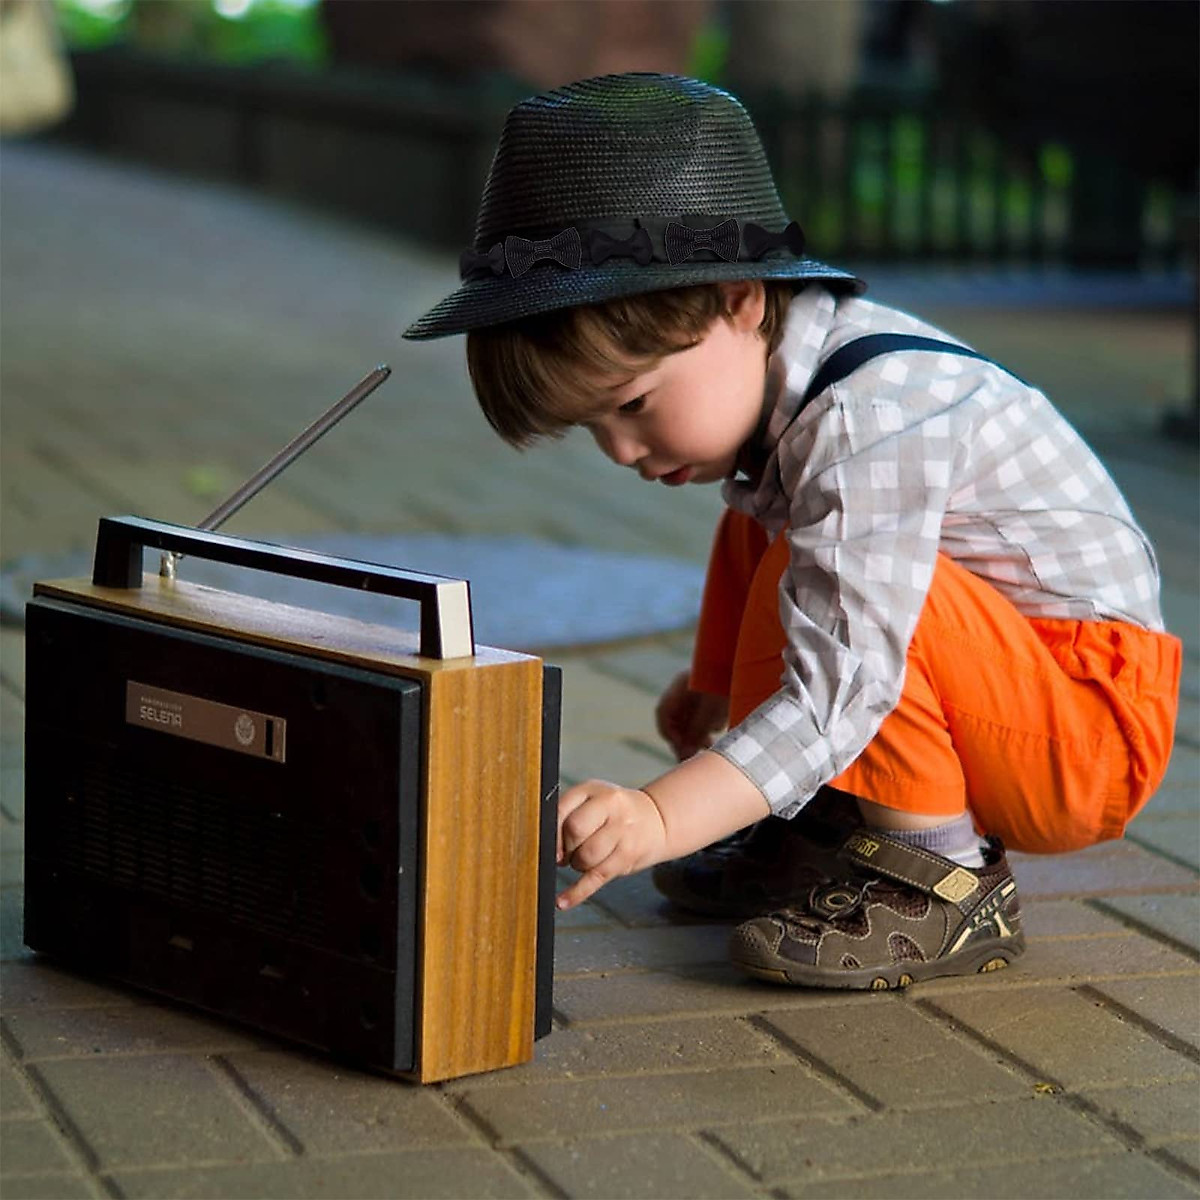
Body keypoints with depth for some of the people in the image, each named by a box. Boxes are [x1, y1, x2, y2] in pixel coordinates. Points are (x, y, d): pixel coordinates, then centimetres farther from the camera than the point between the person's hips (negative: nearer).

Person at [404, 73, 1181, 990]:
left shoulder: (868, 420, -28)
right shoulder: (772, 379, 0)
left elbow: (838, 692, -33)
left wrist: (661, 816, -40)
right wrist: (720, 694, 7)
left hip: (1099, 733, -10)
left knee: (824, 569, -29)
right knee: (759, 524, 16)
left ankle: (939, 882, -15)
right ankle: (815, 836, 15)